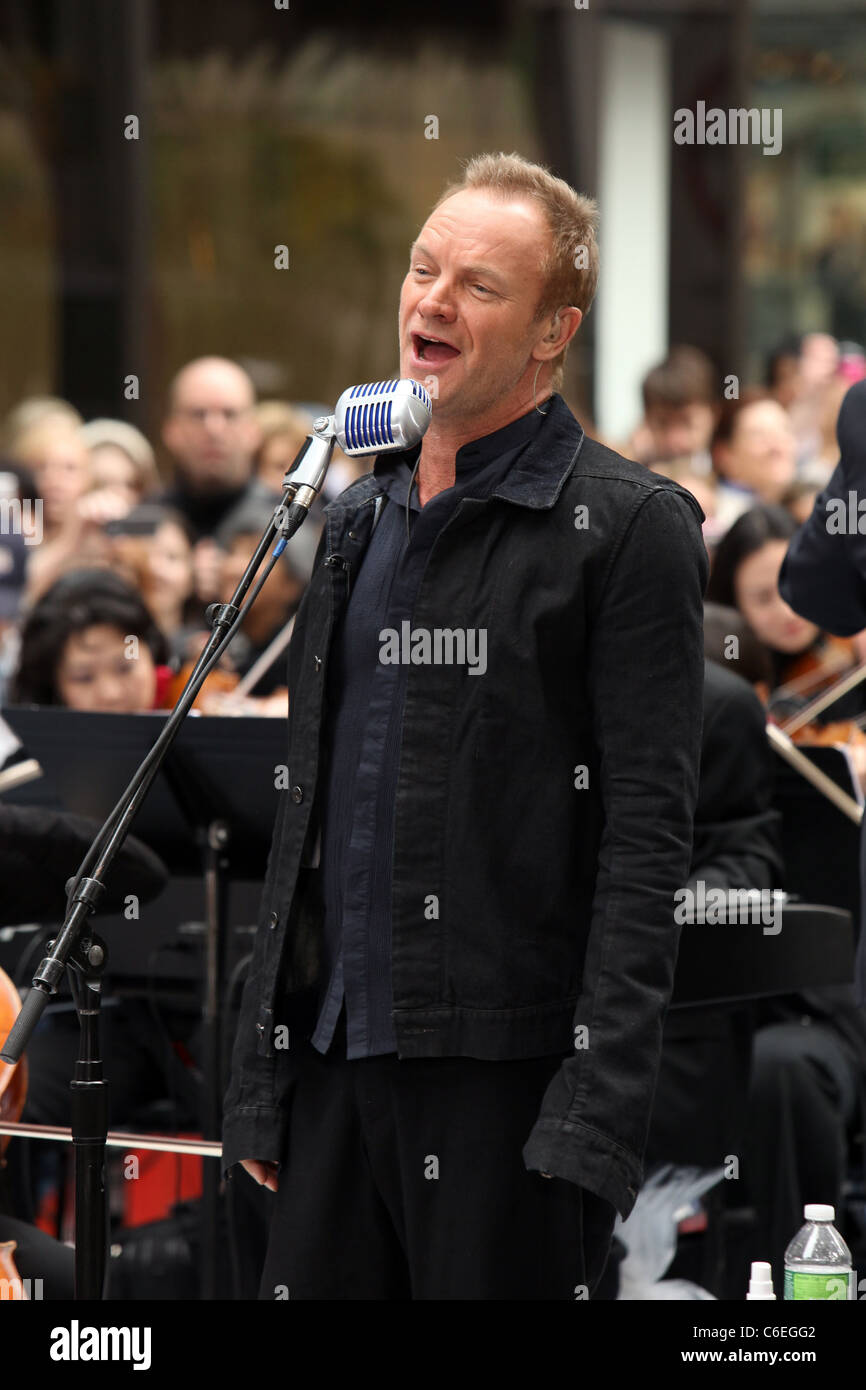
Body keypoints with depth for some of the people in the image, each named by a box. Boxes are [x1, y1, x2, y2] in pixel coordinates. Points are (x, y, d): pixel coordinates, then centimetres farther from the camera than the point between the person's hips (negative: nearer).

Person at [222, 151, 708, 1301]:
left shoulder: (627, 527, -5)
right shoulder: (359, 517, 16)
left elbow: (647, 839, -11)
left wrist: (597, 1110, -18)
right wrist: (258, 1075, 14)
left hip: (505, 1072, -6)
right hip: (338, 1055, 6)